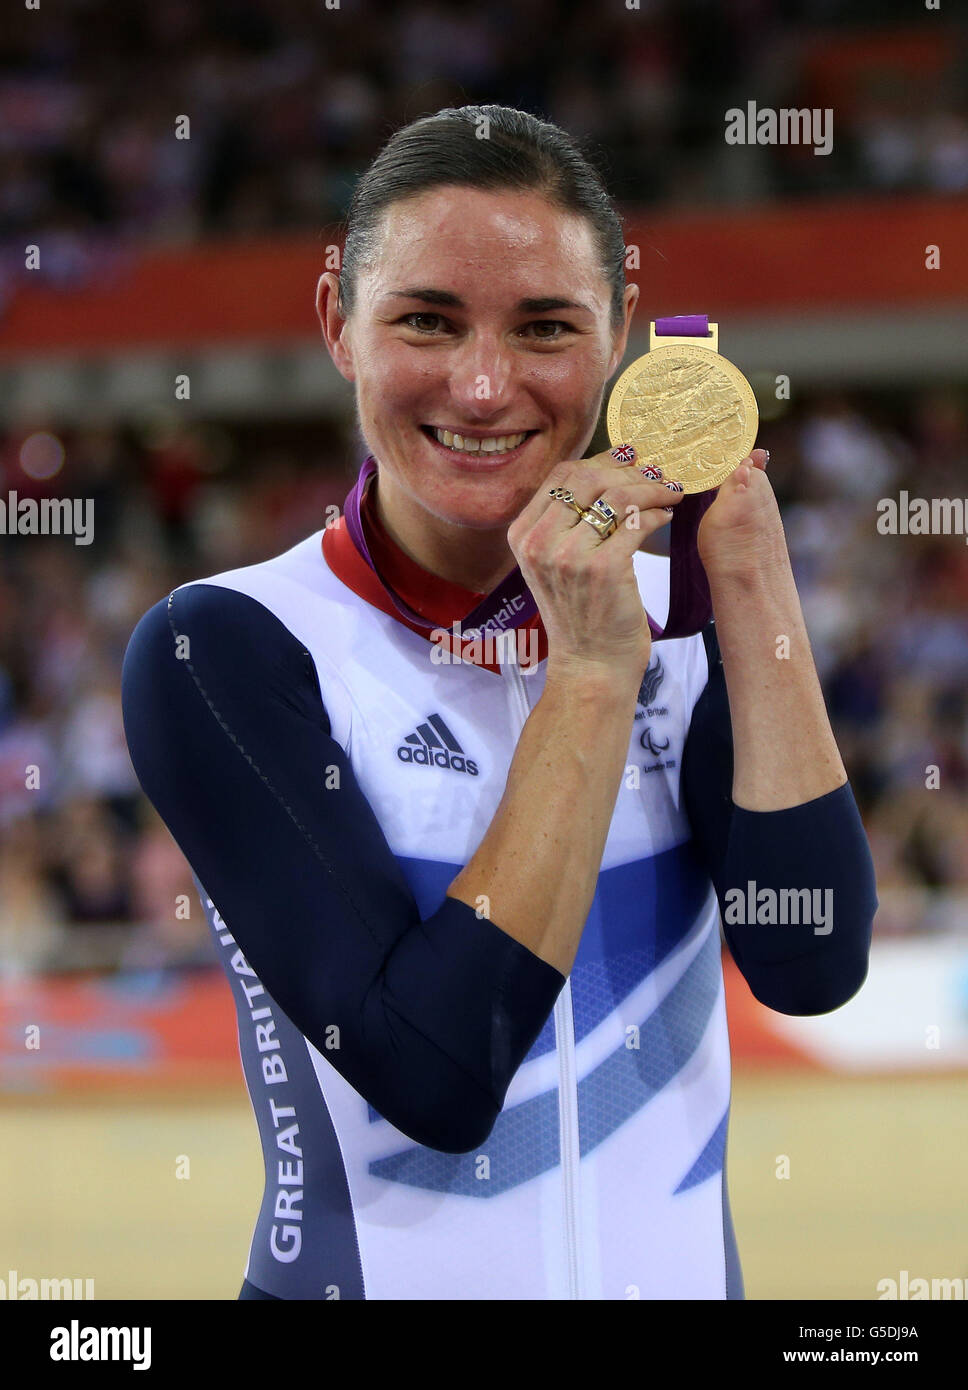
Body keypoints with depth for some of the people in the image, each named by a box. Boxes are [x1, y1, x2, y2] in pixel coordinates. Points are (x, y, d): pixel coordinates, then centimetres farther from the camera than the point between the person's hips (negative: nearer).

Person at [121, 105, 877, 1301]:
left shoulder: (680, 617, 0)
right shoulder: (217, 652, -14)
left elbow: (811, 967, -14)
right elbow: (435, 1078, -22)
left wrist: (750, 571, -14)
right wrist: (591, 676, -22)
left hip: (684, 1271, 4)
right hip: (376, 1272, -4)